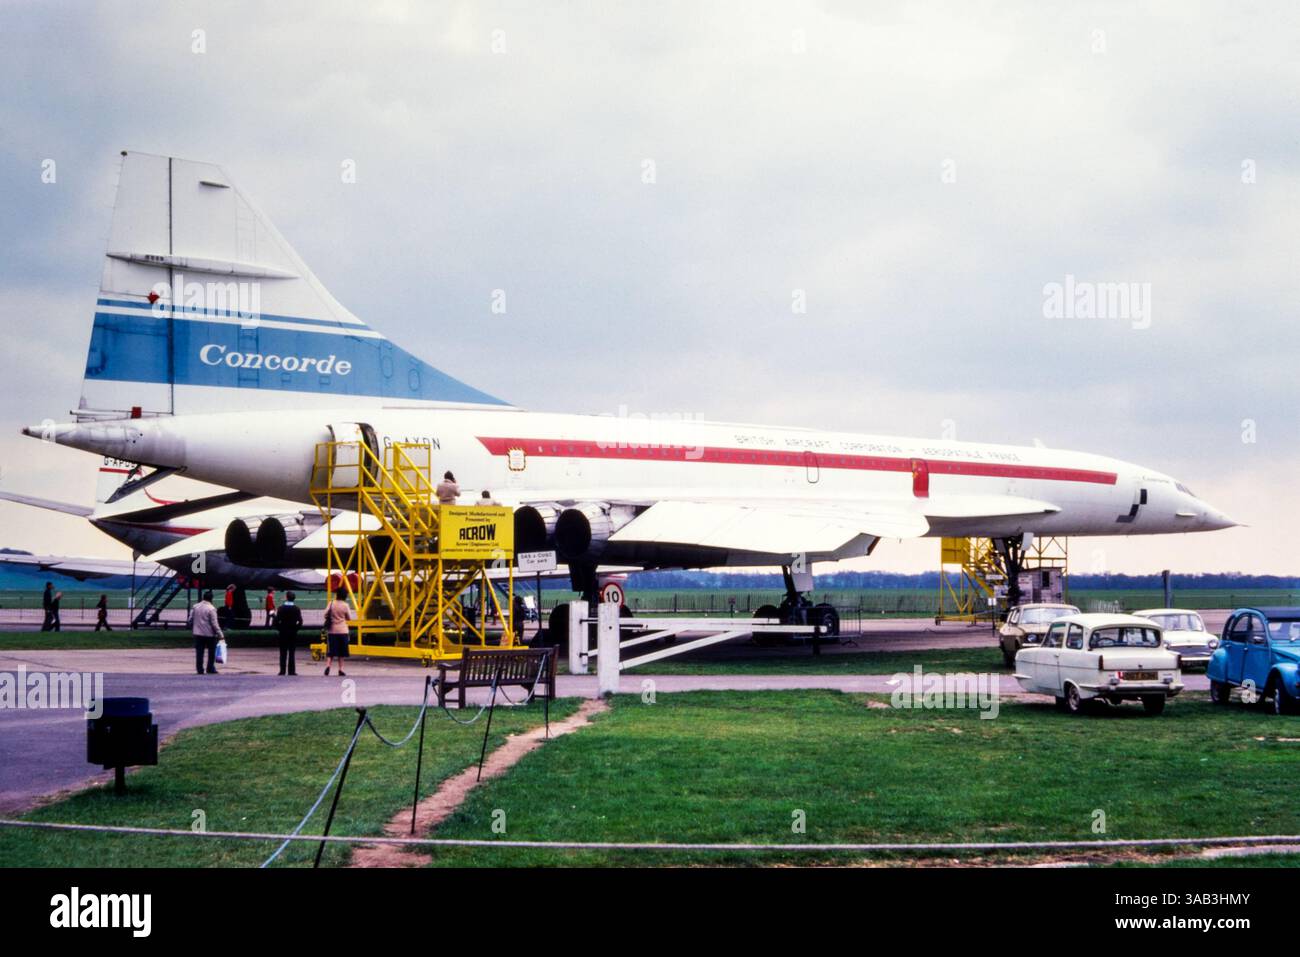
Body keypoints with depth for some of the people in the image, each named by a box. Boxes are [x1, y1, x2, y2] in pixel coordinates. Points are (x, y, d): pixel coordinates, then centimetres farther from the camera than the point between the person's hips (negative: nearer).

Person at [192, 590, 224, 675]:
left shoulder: (195, 607, 4)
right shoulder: (211, 609, -12)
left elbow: (190, 619, 8)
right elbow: (214, 623, -15)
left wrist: (192, 628, 23)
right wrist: (220, 634, -11)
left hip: (198, 633, 4)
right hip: (210, 634, -4)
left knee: (199, 652, 5)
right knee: (211, 652, 9)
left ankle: (199, 669, 4)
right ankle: (210, 669, 9)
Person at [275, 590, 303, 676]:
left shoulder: (281, 608, -5)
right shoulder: (296, 609, -2)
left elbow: (277, 620, -9)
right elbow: (300, 621, -7)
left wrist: (279, 628, 4)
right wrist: (296, 628, 5)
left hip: (283, 633, -1)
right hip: (293, 633, 1)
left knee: (283, 653, 4)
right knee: (292, 652, 3)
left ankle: (282, 670, 2)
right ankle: (291, 670, -1)